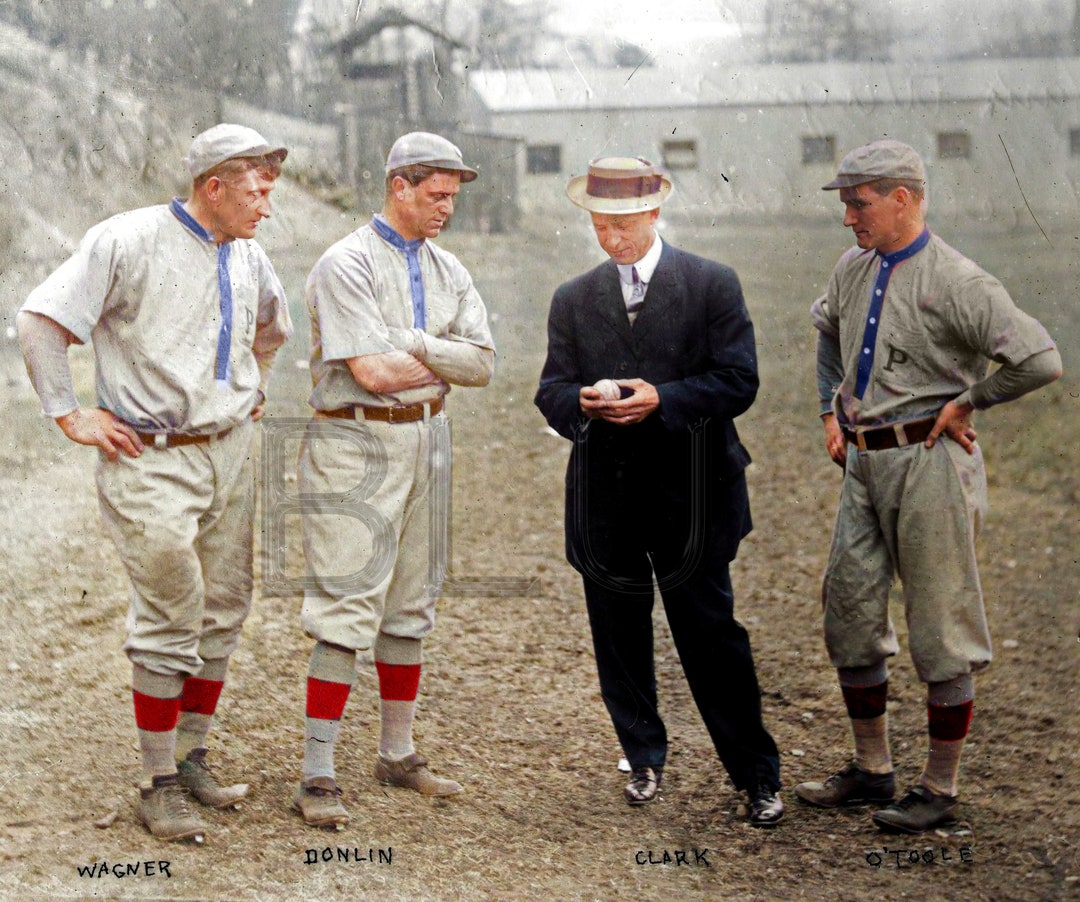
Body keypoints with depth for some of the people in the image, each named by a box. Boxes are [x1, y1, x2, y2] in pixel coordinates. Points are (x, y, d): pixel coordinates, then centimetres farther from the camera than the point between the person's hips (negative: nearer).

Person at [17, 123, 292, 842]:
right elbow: (40, 322, -11)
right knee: (170, 622, -7)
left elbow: (273, 328, 34)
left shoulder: (248, 258, 11)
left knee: (222, 615, 8)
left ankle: (191, 759, 22)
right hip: (153, 460, -7)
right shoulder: (128, 241, -11)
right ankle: (160, 785, 2)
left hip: (232, 452, 7)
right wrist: (70, 416, -11)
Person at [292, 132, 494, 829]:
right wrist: (446, 365, -4)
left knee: (410, 606, 13)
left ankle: (398, 754, 24)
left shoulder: (448, 271, 11)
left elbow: (482, 363, 0)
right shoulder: (347, 265, -11)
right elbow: (373, 371, -20)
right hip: (357, 445, -7)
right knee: (347, 610, -10)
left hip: (427, 441, 7)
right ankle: (318, 777, -6)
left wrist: (410, 343, -13)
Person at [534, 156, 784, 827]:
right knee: (619, 638, 10)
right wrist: (582, 401, -16)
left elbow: (739, 381, -6)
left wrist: (661, 400, -20)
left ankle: (757, 774, 8)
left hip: (689, 493, -3)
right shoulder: (574, 300, 11)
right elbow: (551, 391, 8)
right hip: (605, 498, 4)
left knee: (712, 636, -2)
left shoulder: (713, 285, 0)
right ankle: (644, 758, 28)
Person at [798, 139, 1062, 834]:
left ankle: (940, 790, 9)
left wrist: (967, 403, -13)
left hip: (928, 464, -8)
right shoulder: (854, 269, 9)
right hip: (864, 463, 8)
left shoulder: (957, 282, -16)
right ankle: (872, 771, 24)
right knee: (848, 613, 11)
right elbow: (828, 332, 31)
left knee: (942, 630, 0)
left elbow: (1042, 361, -24)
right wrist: (831, 411, 20)